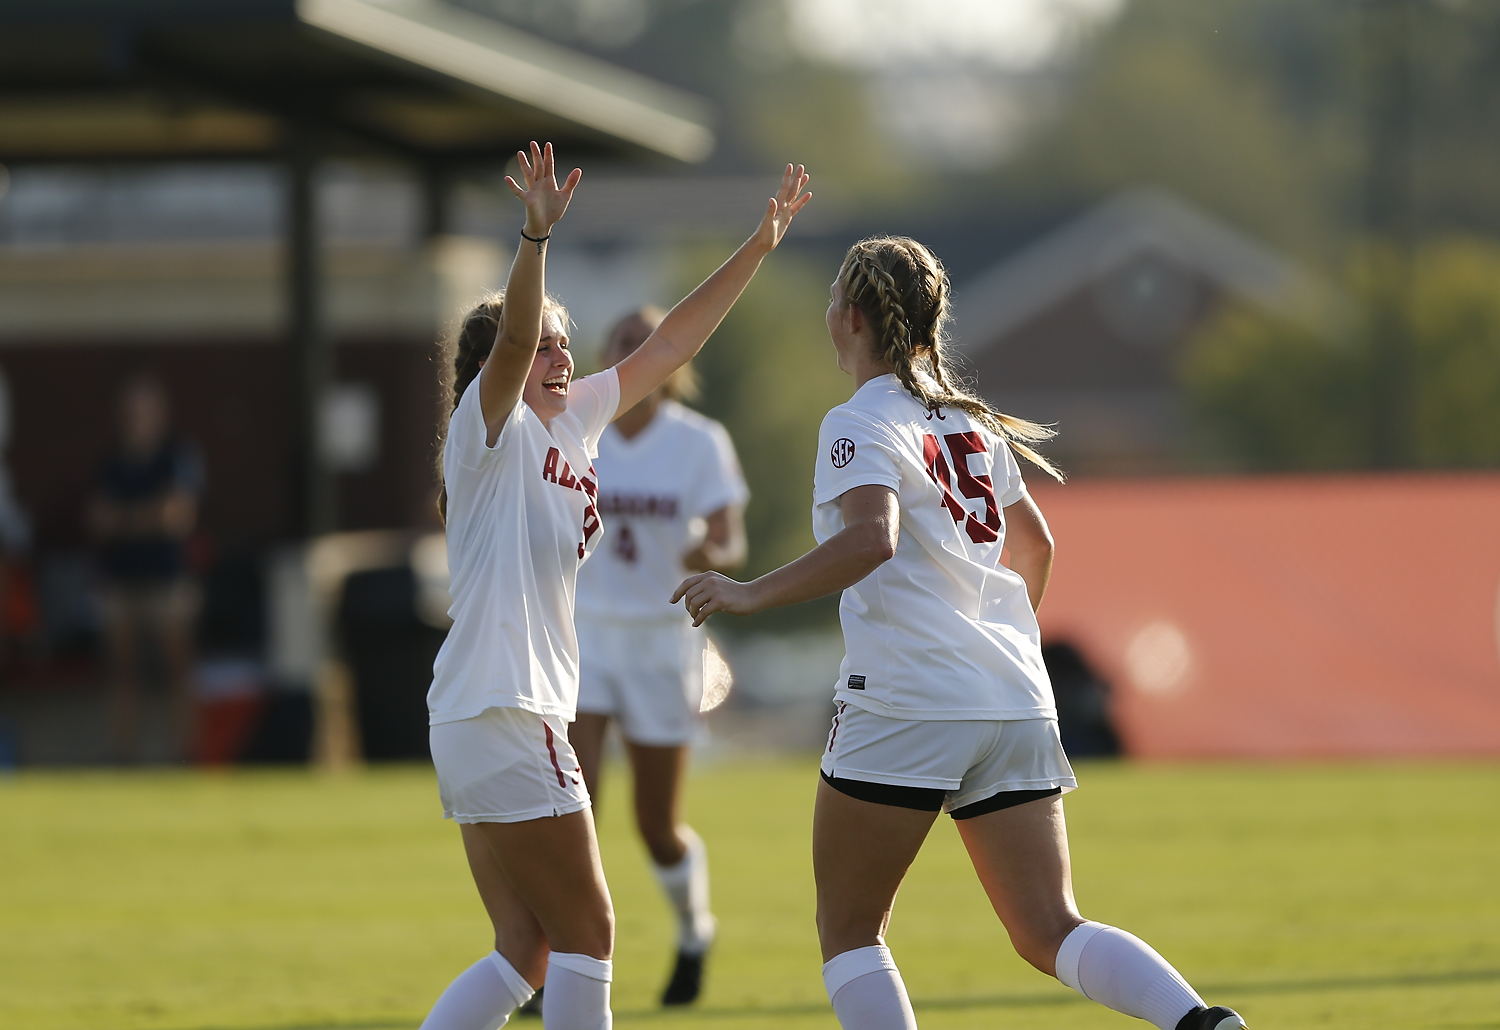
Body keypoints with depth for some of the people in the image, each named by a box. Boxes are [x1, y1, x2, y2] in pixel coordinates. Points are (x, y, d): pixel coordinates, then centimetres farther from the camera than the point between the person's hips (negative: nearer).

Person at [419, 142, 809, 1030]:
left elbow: (669, 347, 19)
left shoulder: (574, 424, 15)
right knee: (585, 932, -5)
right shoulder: (491, 428, -6)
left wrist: (761, 246, 18)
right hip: (503, 714, -9)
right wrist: (538, 233, -40)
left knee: (526, 950, 9)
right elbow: (512, 337, -26)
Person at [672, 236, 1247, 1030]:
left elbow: (870, 540, -24)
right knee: (1050, 933, 3)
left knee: (848, 929, 7)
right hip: (1016, 702, 7)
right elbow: (1034, 544, 30)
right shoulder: (966, 421, 18)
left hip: (905, 705, -7)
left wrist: (751, 595, -19)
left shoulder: (860, 424, -5)